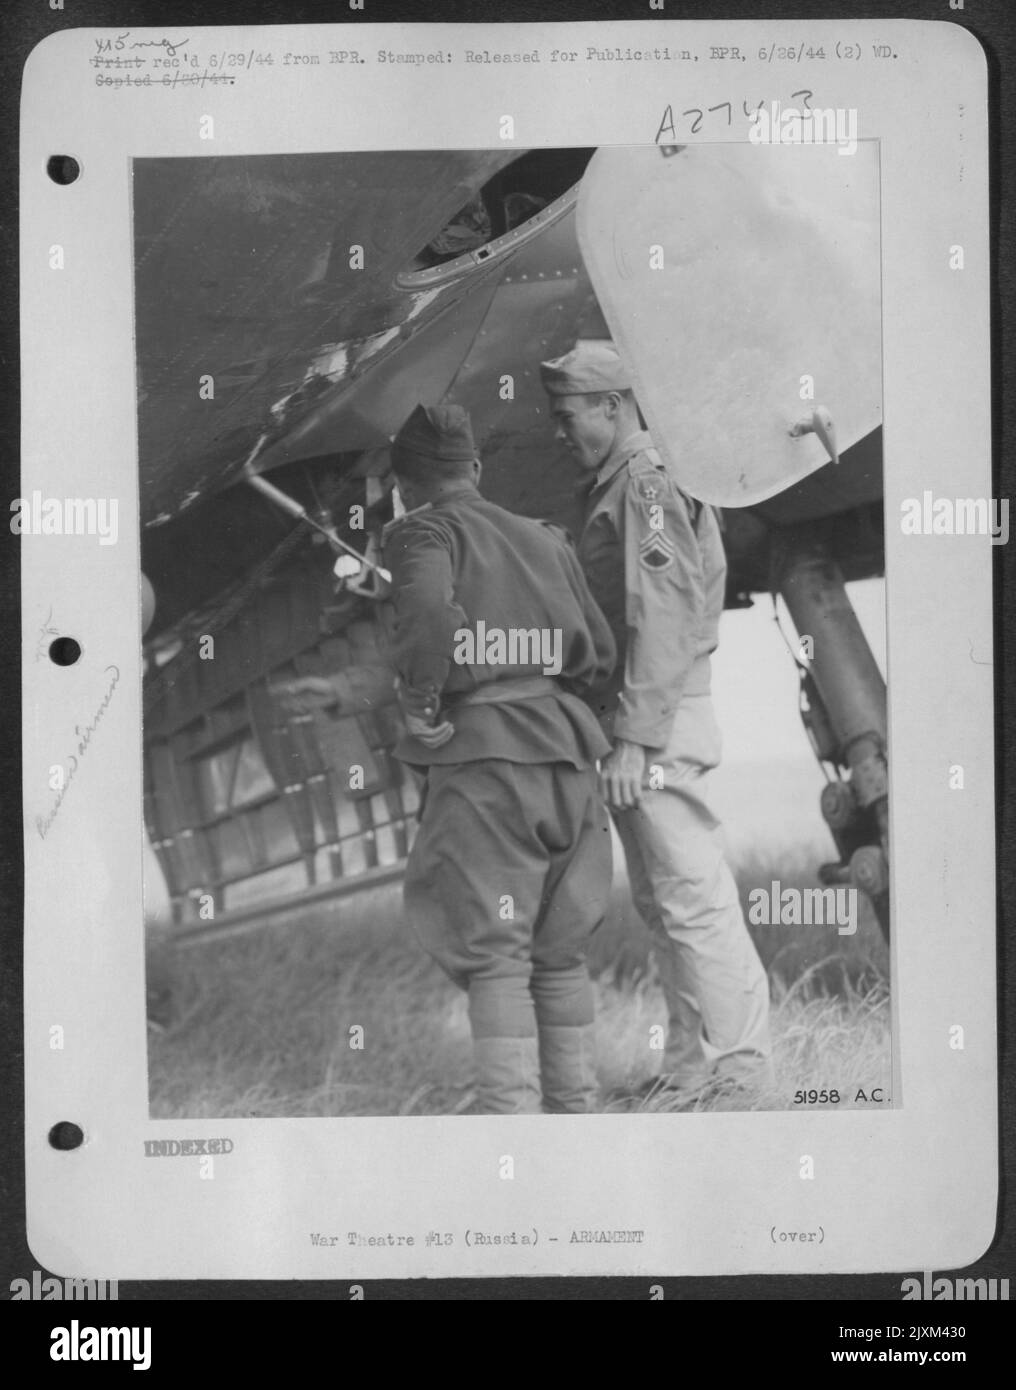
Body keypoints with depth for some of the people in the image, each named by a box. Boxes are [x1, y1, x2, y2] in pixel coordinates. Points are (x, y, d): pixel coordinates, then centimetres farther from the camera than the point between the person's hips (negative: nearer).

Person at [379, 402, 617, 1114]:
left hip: (482, 753, -6)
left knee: (495, 954, -3)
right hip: (567, 746, 6)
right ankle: (579, 1105, 19)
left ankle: (512, 1111, -7)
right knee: (561, 952, 15)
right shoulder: (548, 539, 19)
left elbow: (430, 612, -22)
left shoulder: (425, 532, 0)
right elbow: (599, 653, 18)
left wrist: (421, 704, -9)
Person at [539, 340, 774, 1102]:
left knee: (694, 898, -7)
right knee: (662, 902, 12)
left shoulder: (649, 482, -10)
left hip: (657, 729, -10)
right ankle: (692, 1068, 19)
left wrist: (635, 738, -23)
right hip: (638, 724, 10)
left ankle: (741, 1066, 0)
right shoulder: (615, 489, 21)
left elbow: (660, 619, -19)